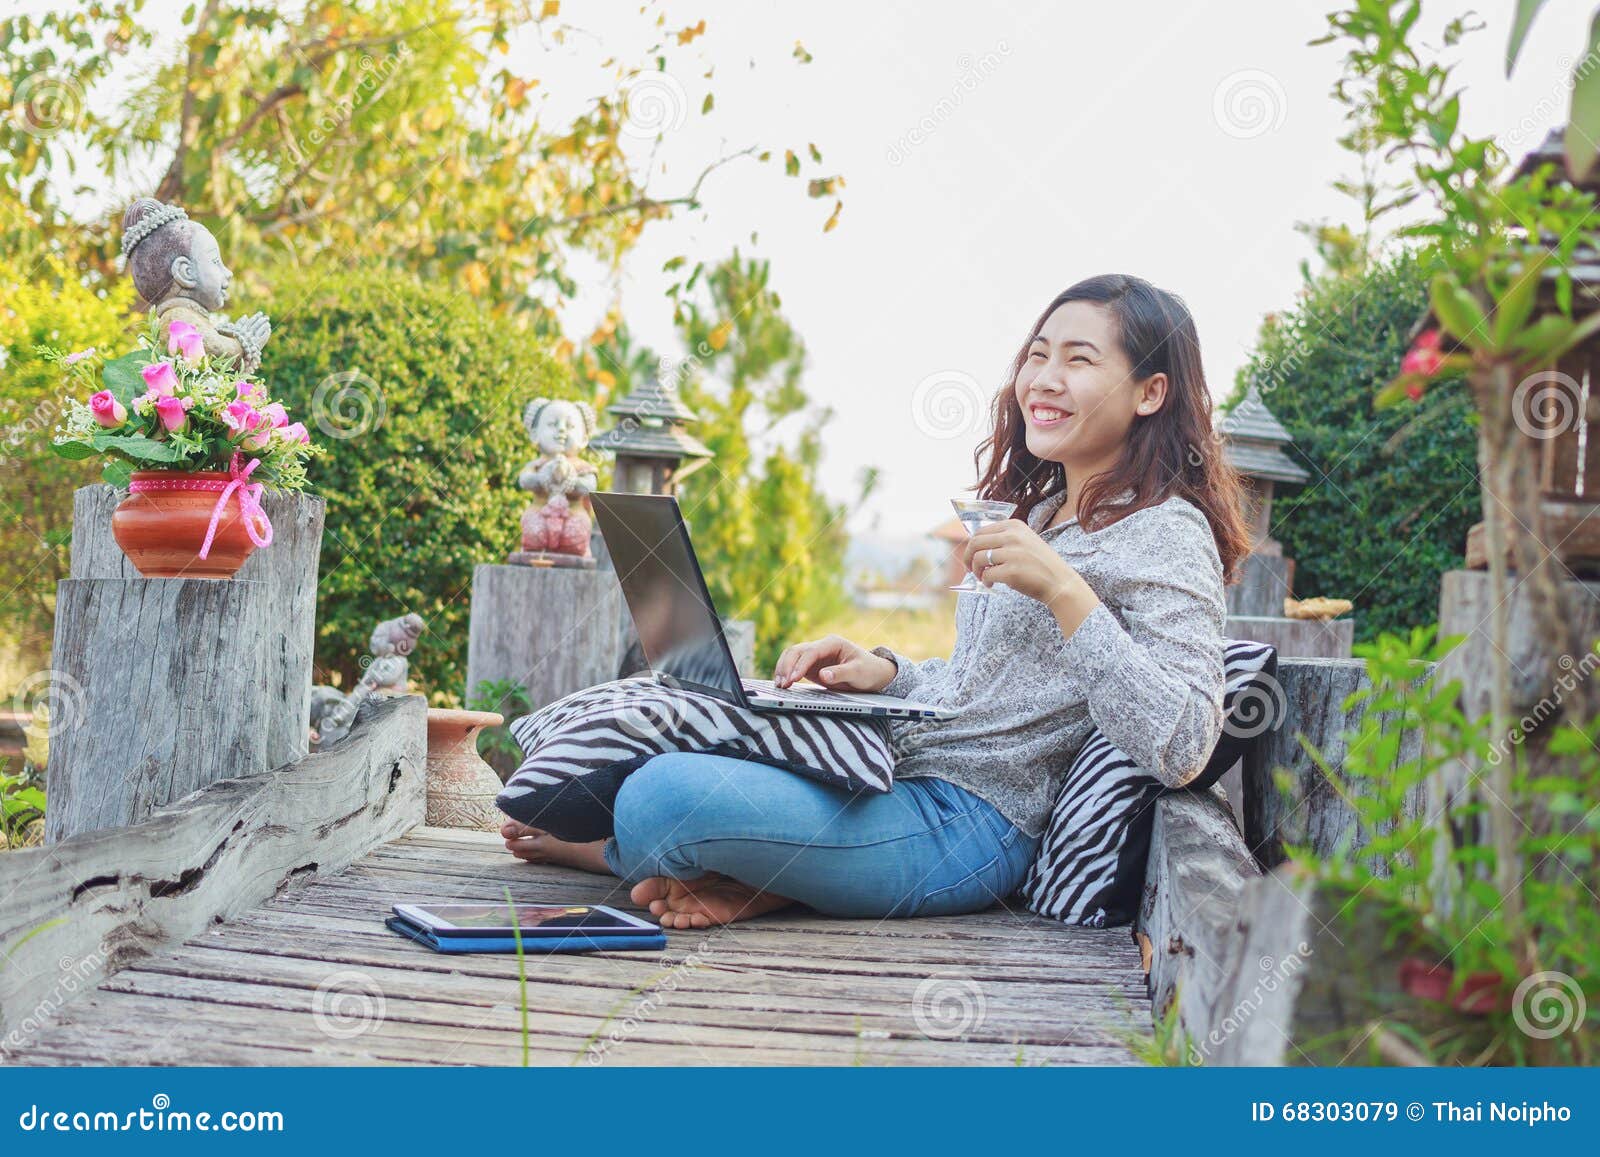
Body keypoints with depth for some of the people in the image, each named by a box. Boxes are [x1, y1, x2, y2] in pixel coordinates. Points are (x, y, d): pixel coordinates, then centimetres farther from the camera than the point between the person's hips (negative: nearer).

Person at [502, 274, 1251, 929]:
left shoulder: (1166, 536, -9)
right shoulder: (1041, 512, 19)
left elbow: (1181, 750, -23)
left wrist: (1064, 589, -25)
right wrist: (884, 673, 5)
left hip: (969, 827, -10)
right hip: (899, 773, 10)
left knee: (666, 796, -22)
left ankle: (616, 853, 11)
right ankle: (761, 881, -3)